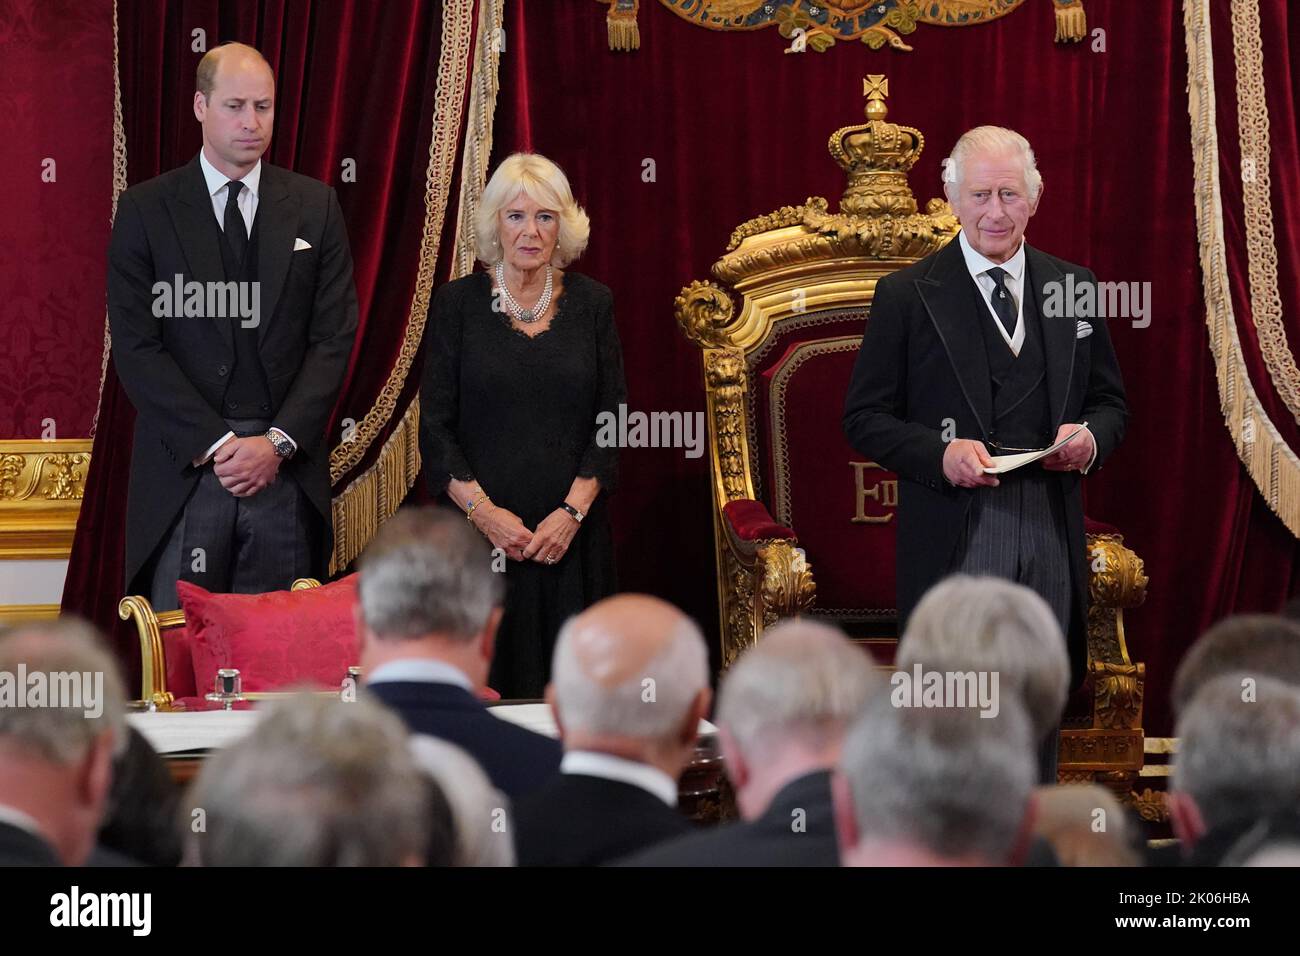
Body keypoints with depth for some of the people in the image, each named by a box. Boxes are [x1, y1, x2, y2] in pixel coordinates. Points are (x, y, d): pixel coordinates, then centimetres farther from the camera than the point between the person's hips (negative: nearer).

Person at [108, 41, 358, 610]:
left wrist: (279, 442, -8)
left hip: (287, 466, 2)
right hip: (185, 467, -1)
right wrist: (216, 444, -11)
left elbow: (334, 336, 4)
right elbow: (135, 346, -3)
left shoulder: (315, 207, 9)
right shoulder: (146, 210, 3)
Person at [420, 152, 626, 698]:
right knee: (484, 685, -4)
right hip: (480, 532, -1)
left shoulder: (592, 304, 7)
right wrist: (483, 511, -12)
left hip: (572, 532, 1)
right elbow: (435, 427, -1)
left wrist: (573, 511, -8)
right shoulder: (458, 304, 2)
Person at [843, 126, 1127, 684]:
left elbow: (1109, 402, 18)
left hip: (1052, 534, 3)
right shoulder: (906, 295, 1)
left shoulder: (1074, 287, 11)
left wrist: (1090, 439, -5)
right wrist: (939, 453, -16)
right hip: (955, 543, -3)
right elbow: (863, 418, 1)